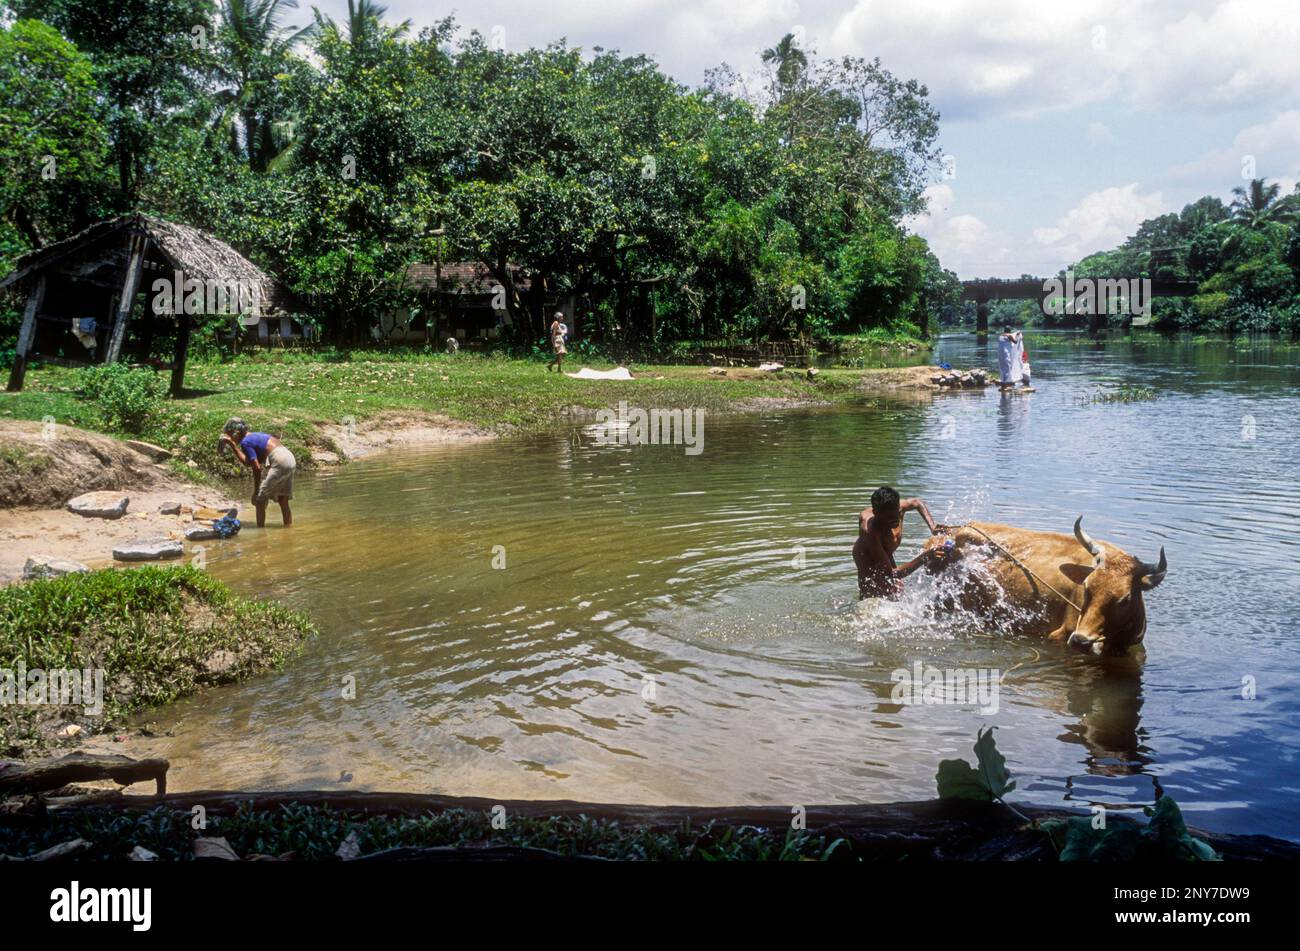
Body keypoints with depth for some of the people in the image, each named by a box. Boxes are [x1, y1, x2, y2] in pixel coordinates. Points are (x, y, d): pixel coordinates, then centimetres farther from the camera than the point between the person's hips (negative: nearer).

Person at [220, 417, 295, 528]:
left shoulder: (245, 442, -6)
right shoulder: (255, 436, 20)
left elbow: (256, 468, -10)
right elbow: (247, 462, 19)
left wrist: (256, 490, -3)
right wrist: (232, 445, 20)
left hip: (279, 462, -9)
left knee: (259, 499, 0)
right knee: (283, 501, 16)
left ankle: (260, 530, 1)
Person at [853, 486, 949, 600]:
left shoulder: (896, 508, -30)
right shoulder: (870, 531, -47)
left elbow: (917, 503, -2)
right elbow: (892, 574, -47)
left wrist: (933, 527, -17)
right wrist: (924, 558, -55)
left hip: (886, 556, 6)